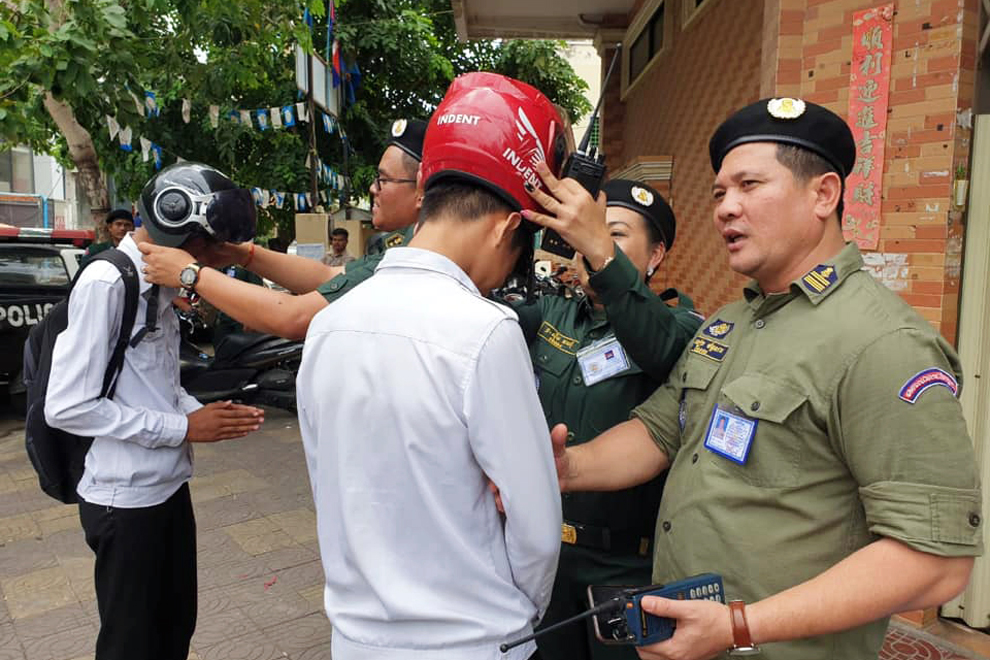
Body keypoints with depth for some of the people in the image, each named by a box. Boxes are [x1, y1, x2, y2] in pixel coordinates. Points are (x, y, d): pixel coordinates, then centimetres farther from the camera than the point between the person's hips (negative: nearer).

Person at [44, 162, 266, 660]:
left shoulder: (161, 285, 8)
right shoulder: (106, 283, -19)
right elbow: (66, 406, -21)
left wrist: (209, 415, -2)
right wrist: (183, 428, -17)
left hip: (170, 485, 8)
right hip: (124, 499, -8)